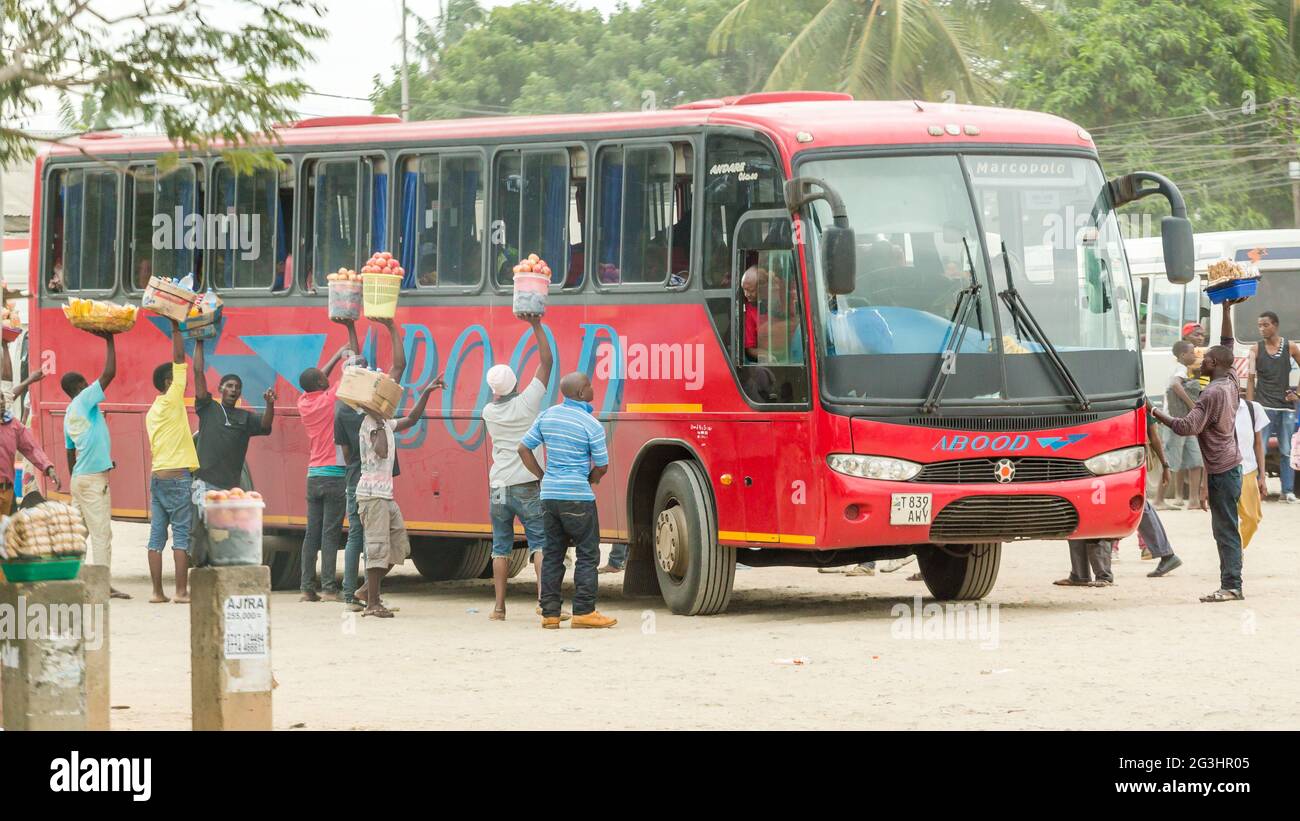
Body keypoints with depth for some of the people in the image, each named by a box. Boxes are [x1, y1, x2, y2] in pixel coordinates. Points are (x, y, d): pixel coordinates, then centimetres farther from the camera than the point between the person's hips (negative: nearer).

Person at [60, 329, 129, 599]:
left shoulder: (69, 414, 15)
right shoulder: (84, 401, -9)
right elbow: (109, 373, -15)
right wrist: (109, 340, -7)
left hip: (79, 477, 9)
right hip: (94, 478, -9)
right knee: (101, 533, -8)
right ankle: (105, 585, -10)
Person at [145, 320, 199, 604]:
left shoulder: (153, 412, 17)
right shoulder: (171, 400, -7)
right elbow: (179, 358, -7)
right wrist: (176, 330, 0)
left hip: (158, 476, 8)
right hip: (177, 476, -8)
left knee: (157, 535, 3)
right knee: (182, 535, -6)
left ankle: (157, 591, 2)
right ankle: (181, 591, -8)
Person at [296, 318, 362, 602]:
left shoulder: (304, 403, 7)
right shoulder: (331, 399, -7)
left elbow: (318, 377, 26)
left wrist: (340, 352, 32)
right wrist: (351, 329, 10)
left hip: (314, 476, 5)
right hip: (336, 475, -5)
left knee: (312, 533, 6)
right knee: (330, 533, -8)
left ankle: (307, 587, 2)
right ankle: (329, 587, -11)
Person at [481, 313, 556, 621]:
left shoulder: (489, 412, 4)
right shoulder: (527, 402, -7)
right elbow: (547, 362, -4)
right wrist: (536, 326, -2)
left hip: (499, 488, 3)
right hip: (527, 486, -3)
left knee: (501, 546, 10)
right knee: (539, 541, -3)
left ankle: (499, 606, 7)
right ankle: (544, 598, -19)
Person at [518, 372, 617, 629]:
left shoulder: (547, 415, 6)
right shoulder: (591, 425, -11)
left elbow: (523, 449, 10)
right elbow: (602, 466, -6)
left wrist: (542, 476, 15)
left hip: (549, 494, 6)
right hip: (577, 497, -6)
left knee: (552, 554, 11)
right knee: (587, 553, 1)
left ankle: (549, 613, 9)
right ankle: (583, 611, -3)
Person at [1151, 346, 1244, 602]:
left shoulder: (1212, 393, -19)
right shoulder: (1231, 384, 7)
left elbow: (1187, 427, -24)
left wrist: (1155, 412, -17)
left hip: (1221, 469, -9)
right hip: (1231, 464, 9)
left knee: (1225, 529, -9)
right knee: (1225, 528, 10)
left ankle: (1231, 586, -10)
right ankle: (1230, 585, 11)